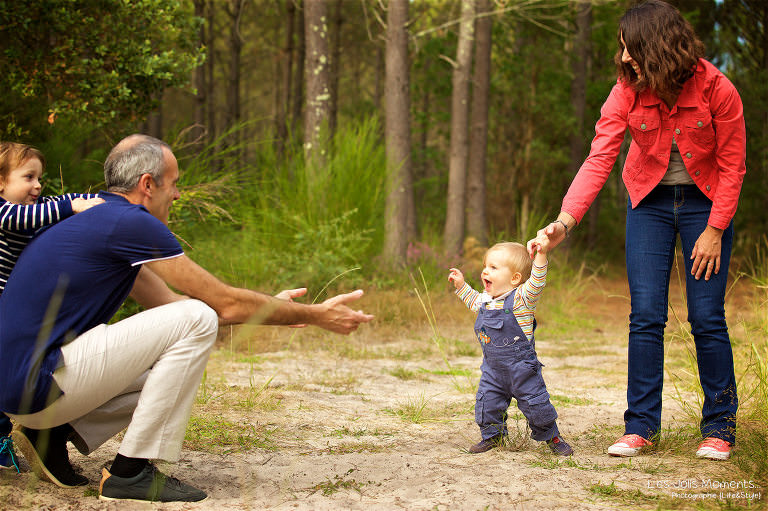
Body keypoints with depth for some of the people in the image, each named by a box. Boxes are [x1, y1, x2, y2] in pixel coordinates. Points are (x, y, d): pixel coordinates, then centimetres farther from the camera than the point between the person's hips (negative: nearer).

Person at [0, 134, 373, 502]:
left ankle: (54, 433, 11)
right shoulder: (132, 222, -12)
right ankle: (131, 471, -9)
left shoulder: (106, 221, 18)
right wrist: (314, 315, 5)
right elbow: (226, 303, -7)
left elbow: (166, 301, 23)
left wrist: (272, 307, 26)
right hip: (38, 384, -10)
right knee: (197, 320, -13)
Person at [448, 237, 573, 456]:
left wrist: (541, 257, -44)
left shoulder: (520, 298, -15)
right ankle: (492, 436, 26)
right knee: (486, 402, 5)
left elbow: (536, 282, -33)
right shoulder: (486, 300, 6)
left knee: (535, 403, 2)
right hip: (493, 368, 6)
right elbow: (474, 300, 30)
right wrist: (461, 286, 23)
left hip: (521, 367, -6)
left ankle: (551, 437, 21)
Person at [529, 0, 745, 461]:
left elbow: (732, 166, -10)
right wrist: (567, 219, -30)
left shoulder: (716, 89, -19)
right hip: (650, 202, 2)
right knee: (646, 315, -5)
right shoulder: (628, 91, -14)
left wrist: (715, 231, -14)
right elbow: (599, 158, -19)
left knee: (707, 317, -5)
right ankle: (641, 425, 2)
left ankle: (720, 427, 7)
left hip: (705, 202, -2)